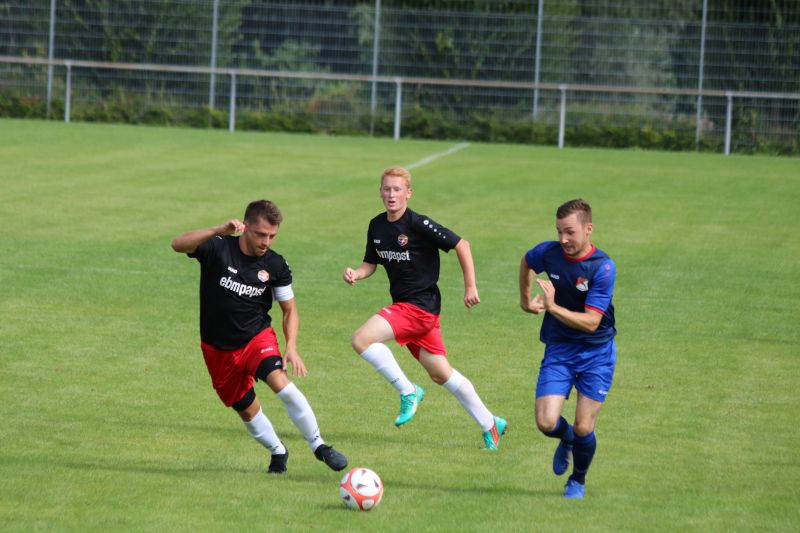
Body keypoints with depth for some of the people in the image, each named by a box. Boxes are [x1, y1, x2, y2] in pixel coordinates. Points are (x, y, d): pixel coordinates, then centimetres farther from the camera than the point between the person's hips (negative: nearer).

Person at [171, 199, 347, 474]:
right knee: (247, 410, 10)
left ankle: (319, 446, -18)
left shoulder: (276, 265, -9)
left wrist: (291, 347, -14)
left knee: (280, 382, -28)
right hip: (218, 348, 0)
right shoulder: (218, 248, -17)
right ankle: (278, 452, 38)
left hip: (257, 337, 0)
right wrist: (219, 231, -49)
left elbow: (289, 310, 2)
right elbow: (178, 244, -35)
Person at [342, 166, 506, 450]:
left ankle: (408, 392, -8)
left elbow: (461, 245, -11)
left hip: (420, 305, -8)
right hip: (404, 306, 8)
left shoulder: (419, 225, -16)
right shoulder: (377, 226, 6)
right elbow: (371, 264, 16)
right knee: (441, 374, 14)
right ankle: (490, 424, 26)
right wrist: (355, 274, -7)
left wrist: (470, 287, -10)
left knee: (362, 339, -22)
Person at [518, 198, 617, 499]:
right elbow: (527, 262, 20)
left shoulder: (603, 267, -19)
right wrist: (525, 300, 24)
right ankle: (566, 440, 26)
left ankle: (578, 481, 26)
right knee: (546, 423, -12)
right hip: (558, 350, 3)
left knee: (583, 429, -5)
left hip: (596, 353, -3)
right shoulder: (549, 253, -7)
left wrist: (552, 307, -32)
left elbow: (591, 322, -24)